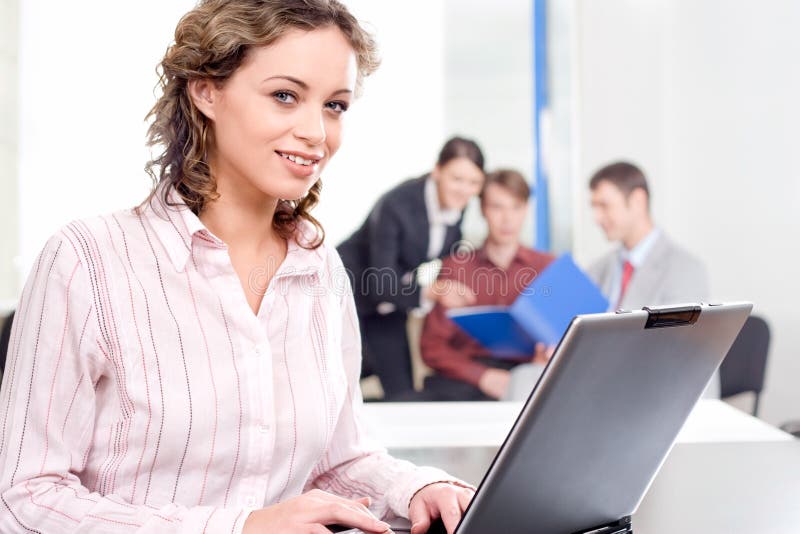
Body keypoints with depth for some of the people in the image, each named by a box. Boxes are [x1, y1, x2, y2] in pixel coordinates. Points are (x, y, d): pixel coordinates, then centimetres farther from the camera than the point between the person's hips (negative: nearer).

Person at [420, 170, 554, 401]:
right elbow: (432, 347, 6)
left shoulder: (547, 267, 16)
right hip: (465, 379, 0)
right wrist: (482, 376, -12)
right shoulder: (453, 267, 14)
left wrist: (545, 361, -14)